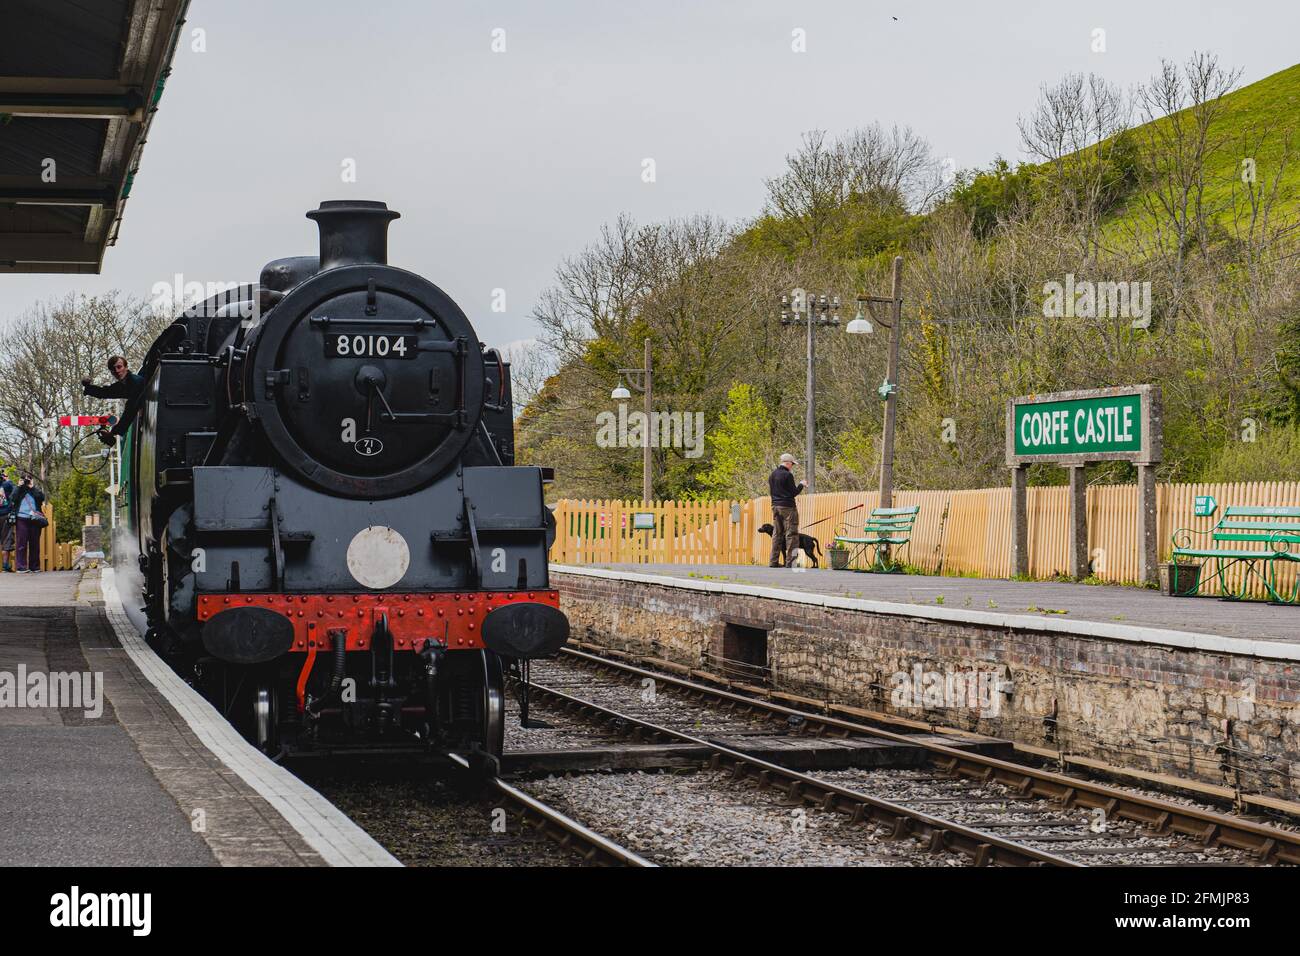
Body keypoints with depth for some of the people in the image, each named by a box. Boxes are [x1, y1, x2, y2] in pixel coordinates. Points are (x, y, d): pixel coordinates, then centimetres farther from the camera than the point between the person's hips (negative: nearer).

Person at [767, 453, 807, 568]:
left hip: (775, 506, 8)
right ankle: (790, 561, -8)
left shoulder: (772, 475, 11)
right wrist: (801, 485, 7)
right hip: (787, 506, -8)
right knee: (791, 534, -4)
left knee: (777, 533, 11)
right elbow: (794, 493, -11)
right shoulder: (787, 475, -13)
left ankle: (773, 561, 10)